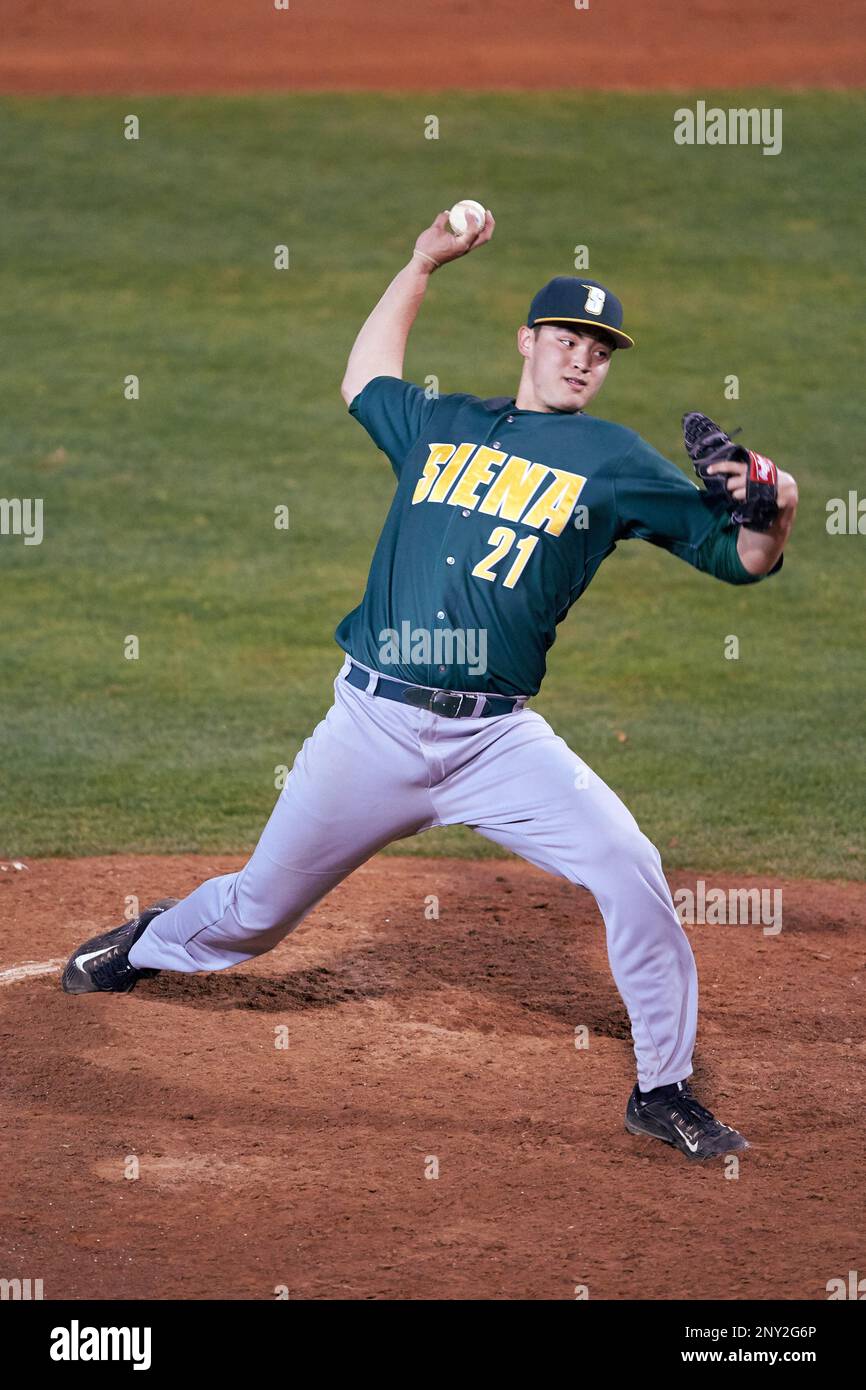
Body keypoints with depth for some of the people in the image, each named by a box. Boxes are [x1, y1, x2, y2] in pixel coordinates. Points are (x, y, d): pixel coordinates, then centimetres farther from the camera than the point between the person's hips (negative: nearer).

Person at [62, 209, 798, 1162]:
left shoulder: (615, 462, 4)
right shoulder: (439, 424, 13)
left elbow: (743, 558, 0)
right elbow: (363, 380, 35)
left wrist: (774, 512, -22)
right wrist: (423, 265, 33)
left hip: (498, 741, -1)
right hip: (371, 725, 1)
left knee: (630, 869, -21)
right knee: (256, 910, 10)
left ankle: (662, 1091, -7)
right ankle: (147, 945, 43)